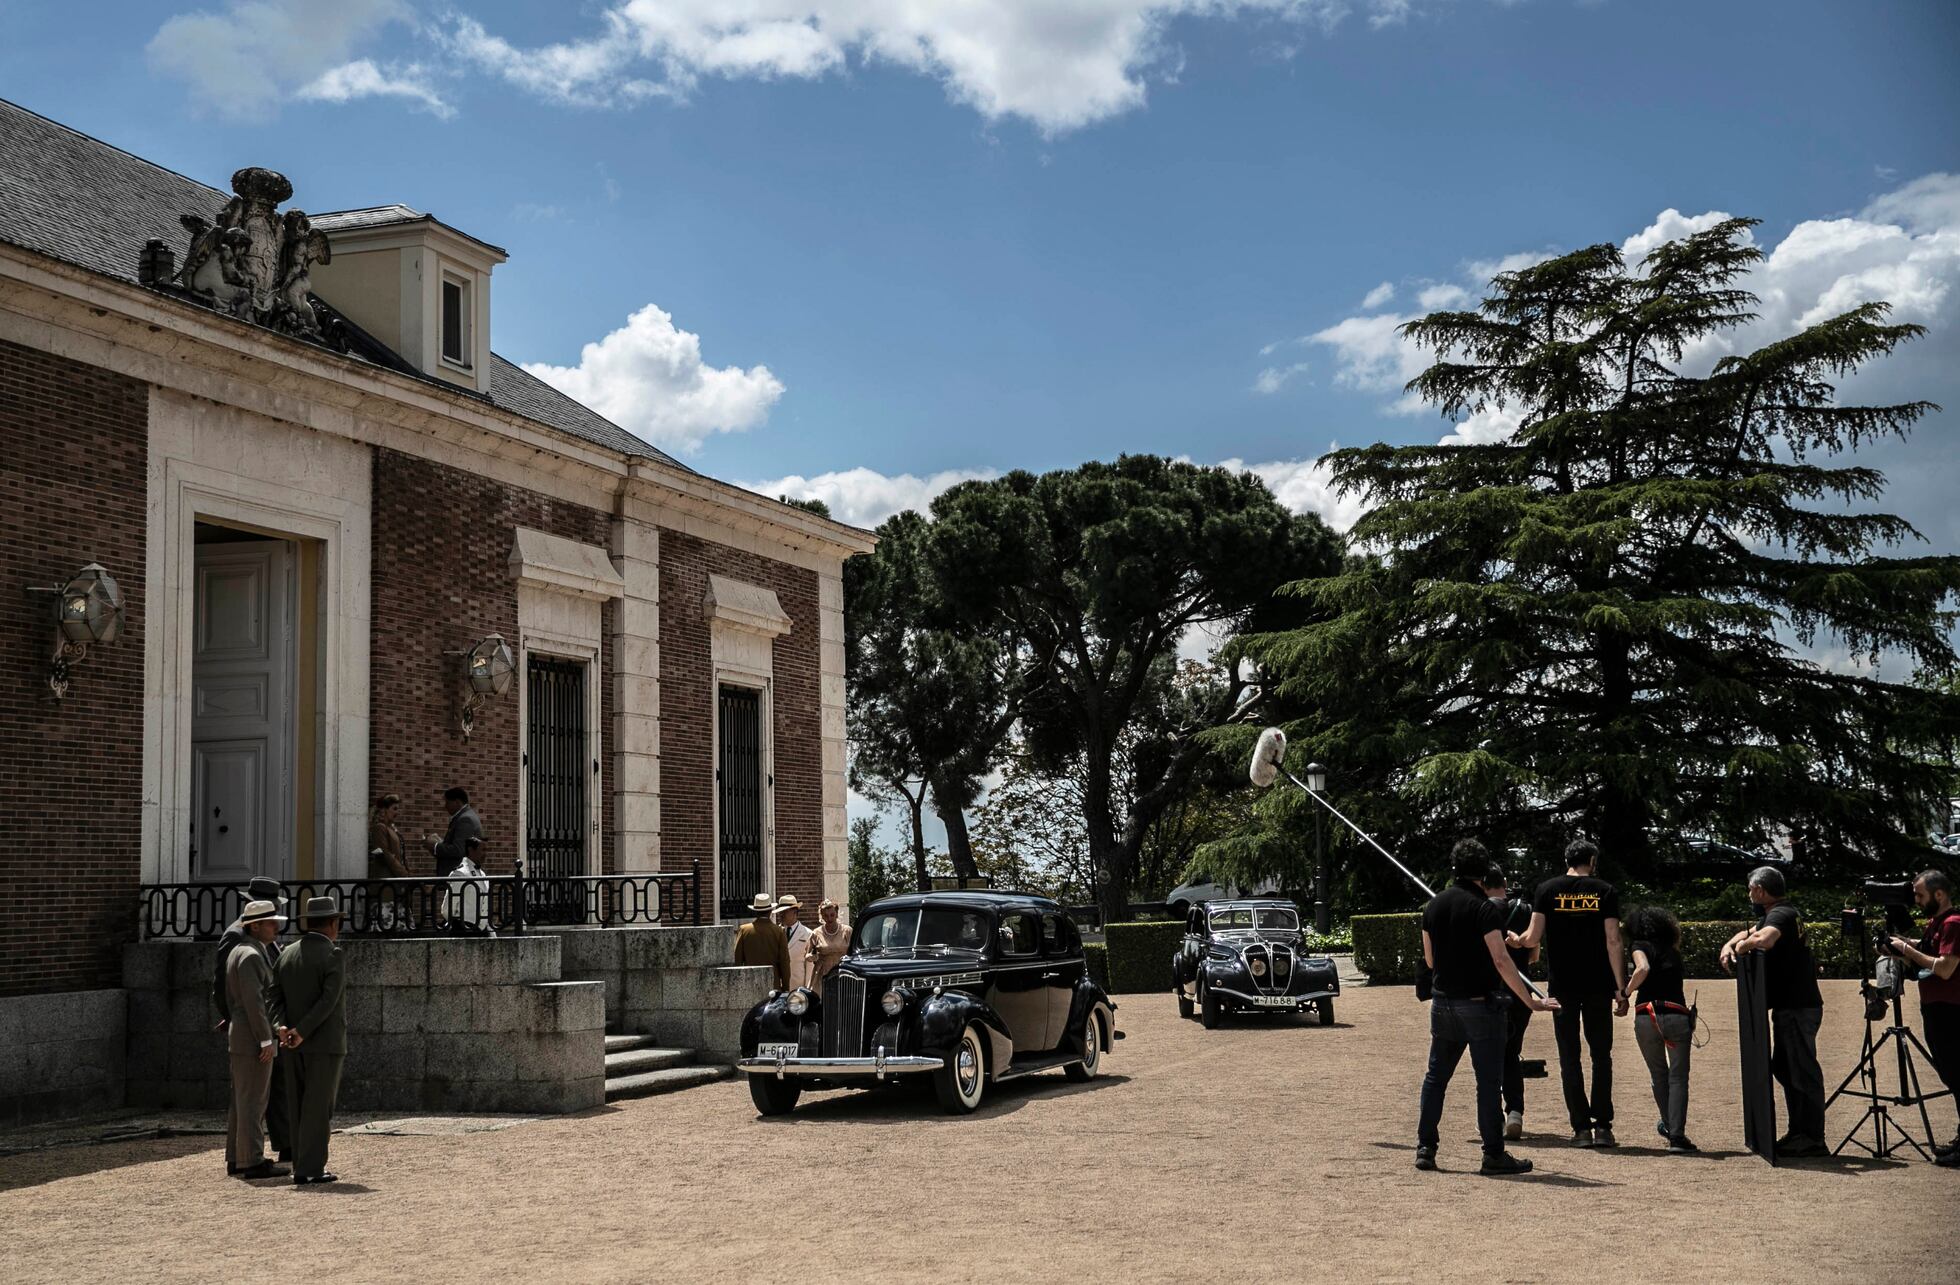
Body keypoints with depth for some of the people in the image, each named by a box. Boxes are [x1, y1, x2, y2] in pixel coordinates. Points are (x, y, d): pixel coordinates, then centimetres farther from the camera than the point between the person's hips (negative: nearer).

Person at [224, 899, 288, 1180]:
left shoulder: (237, 952, 16)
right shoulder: (251, 955, -16)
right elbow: (253, 1000, -22)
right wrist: (266, 1040, -21)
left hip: (240, 1038, 10)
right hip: (254, 1038, -10)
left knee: (241, 1101, 12)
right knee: (252, 1102, -7)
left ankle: (236, 1160, 15)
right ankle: (252, 1162, -5)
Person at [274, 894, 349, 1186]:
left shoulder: (286, 955, 9)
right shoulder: (332, 956, -11)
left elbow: (274, 997, 2)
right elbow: (329, 1001, -21)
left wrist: (281, 1028, -9)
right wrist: (302, 1032, -19)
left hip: (294, 1047, 6)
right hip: (326, 1044, -6)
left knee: (300, 1108, 11)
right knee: (318, 1109, -3)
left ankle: (302, 1168, 12)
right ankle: (311, 1169, -5)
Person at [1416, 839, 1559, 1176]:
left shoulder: (1435, 906, 6)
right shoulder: (1484, 908, -13)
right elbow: (1500, 961, -19)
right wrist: (1531, 1001, -16)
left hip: (1443, 1002, 6)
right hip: (1480, 1003, -6)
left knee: (1436, 1076, 13)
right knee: (1489, 1081, -1)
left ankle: (1425, 1149, 13)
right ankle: (1493, 1154, 0)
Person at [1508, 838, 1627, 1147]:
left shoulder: (1547, 890, 2)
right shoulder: (1604, 892, 1)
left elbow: (1533, 938, -4)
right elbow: (1613, 942, -4)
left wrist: (1516, 940, 19)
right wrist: (1621, 990, -3)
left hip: (1562, 986, 0)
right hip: (1598, 986, 0)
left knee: (1569, 1058, 6)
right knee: (1601, 1055, 9)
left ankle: (1581, 1127, 4)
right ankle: (1602, 1126, 4)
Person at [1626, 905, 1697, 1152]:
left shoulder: (1641, 945, 7)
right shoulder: (1673, 951, 20)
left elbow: (1643, 968, -12)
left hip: (1647, 1017, -1)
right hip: (1677, 1016, 1)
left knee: (1659, 1076, 18)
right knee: (1678, 1077, 2)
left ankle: (1669, 1125, 26)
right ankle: (1676, 1136, -9)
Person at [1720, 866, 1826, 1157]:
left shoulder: (1780, 914, -14)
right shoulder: (1782, 913, 19)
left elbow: (1763, 940, -36)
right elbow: (1750, 933, 30)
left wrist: (1740, 946, -15)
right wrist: (1729, 945, 8)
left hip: (1797, 1007, -10)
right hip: (1789, 1005, 10)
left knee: (1802, 1071, -8)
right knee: (1784, 1068, 14)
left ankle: (1812, 1138, -6)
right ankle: (1798, 1132, 18)